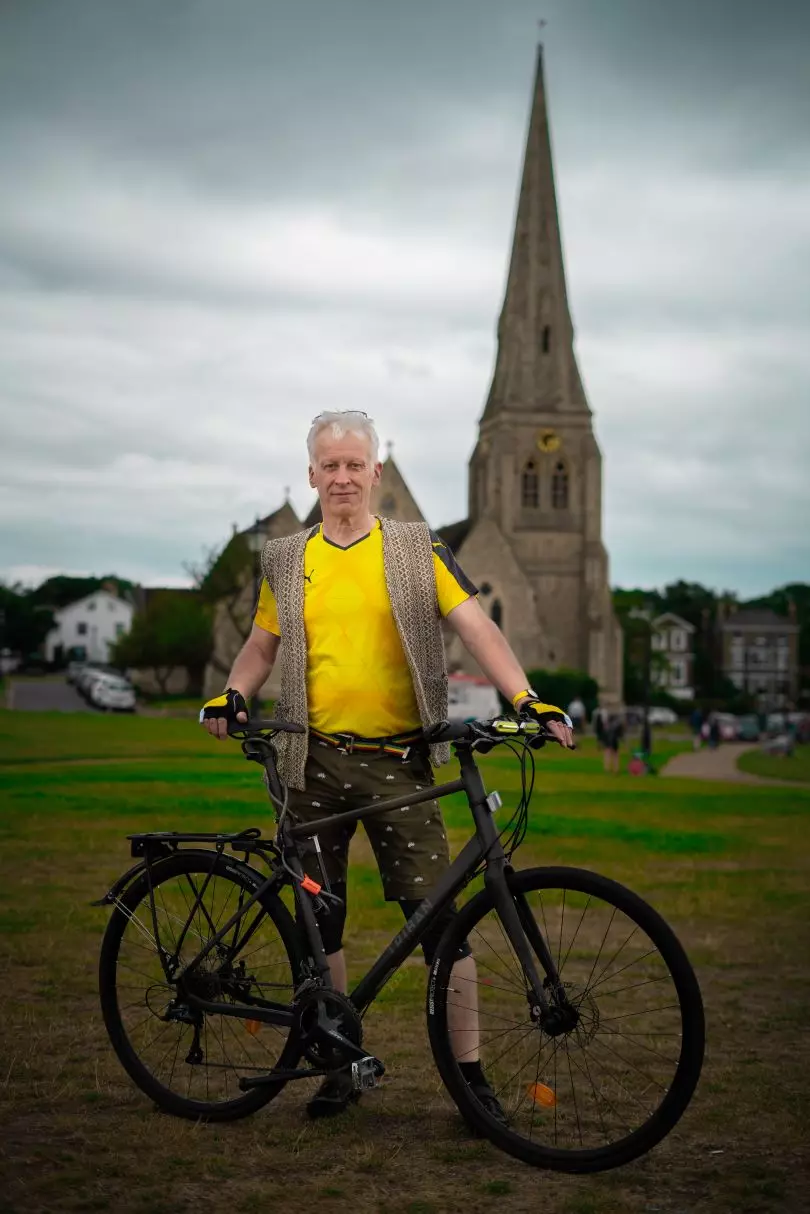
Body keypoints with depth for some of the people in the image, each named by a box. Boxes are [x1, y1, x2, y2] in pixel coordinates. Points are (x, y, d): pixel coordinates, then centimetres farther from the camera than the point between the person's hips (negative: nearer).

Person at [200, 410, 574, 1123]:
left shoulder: (417, 549, 2)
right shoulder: (286, 561, 10)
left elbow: (476, 626, -5)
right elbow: (263, 644, 19)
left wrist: (527, 700, -18)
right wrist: (232, 695, -1)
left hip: (398, 760, -3)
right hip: (313, 761, 3)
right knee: (320, 918, 9)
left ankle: (470, 1072, 7)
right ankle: (341, 1064, 24)